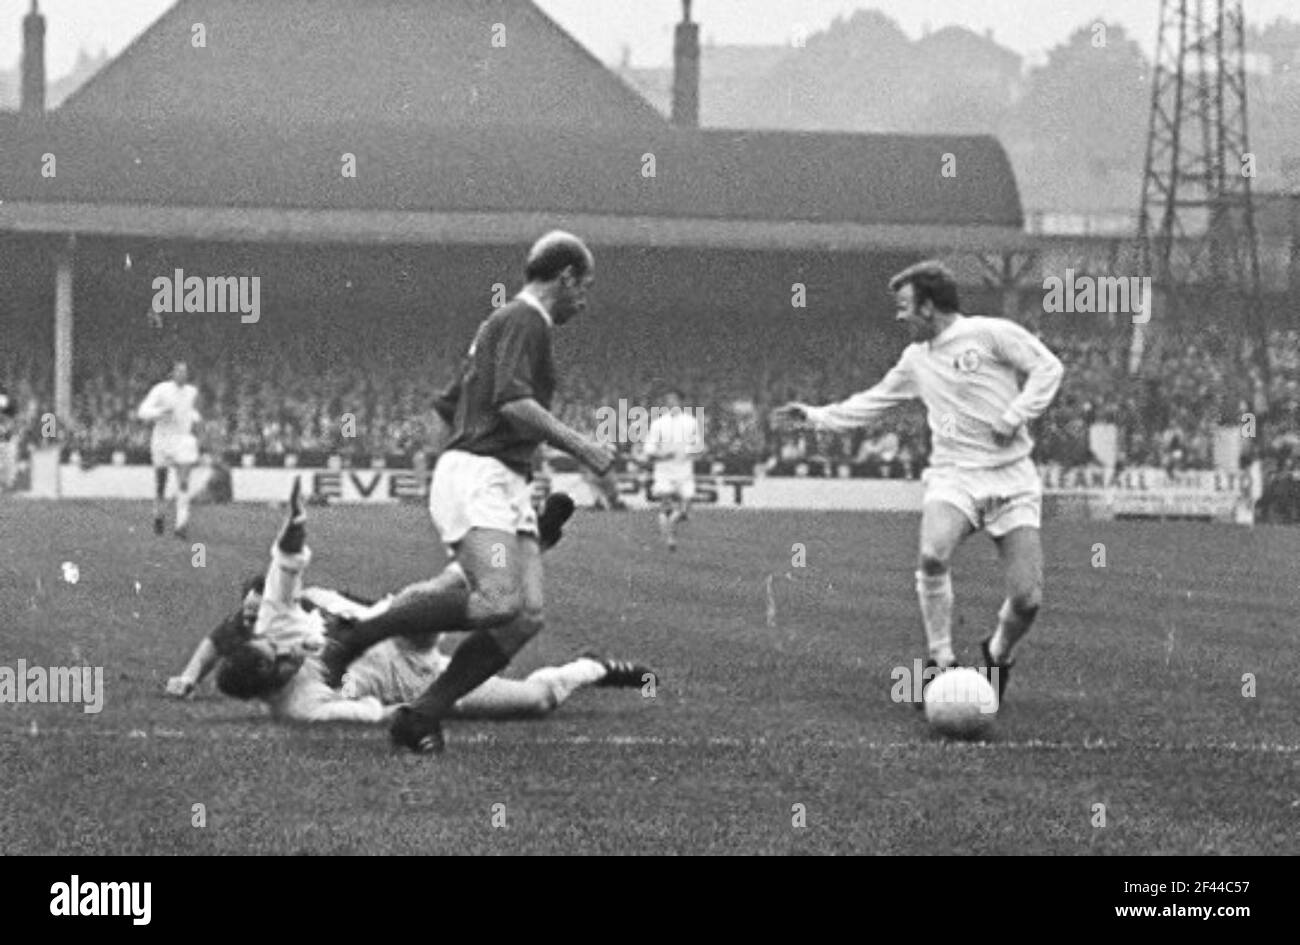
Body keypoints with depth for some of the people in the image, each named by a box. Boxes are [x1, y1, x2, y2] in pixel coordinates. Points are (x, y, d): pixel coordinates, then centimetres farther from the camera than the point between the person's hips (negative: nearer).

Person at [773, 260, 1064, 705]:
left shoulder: (991, 334, -2)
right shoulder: (917, 359, 16)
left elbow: (1047, 368, -2)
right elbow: (873, 402, 27)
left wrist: (1014, 418, -11)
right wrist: (815, 416, 25)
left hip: (1012, 479, -3)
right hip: (954, 475, 3)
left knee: (1027, 598, -9)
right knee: (933, 555, -29)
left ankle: (998, 655, 23)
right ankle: (941, 662, -17)